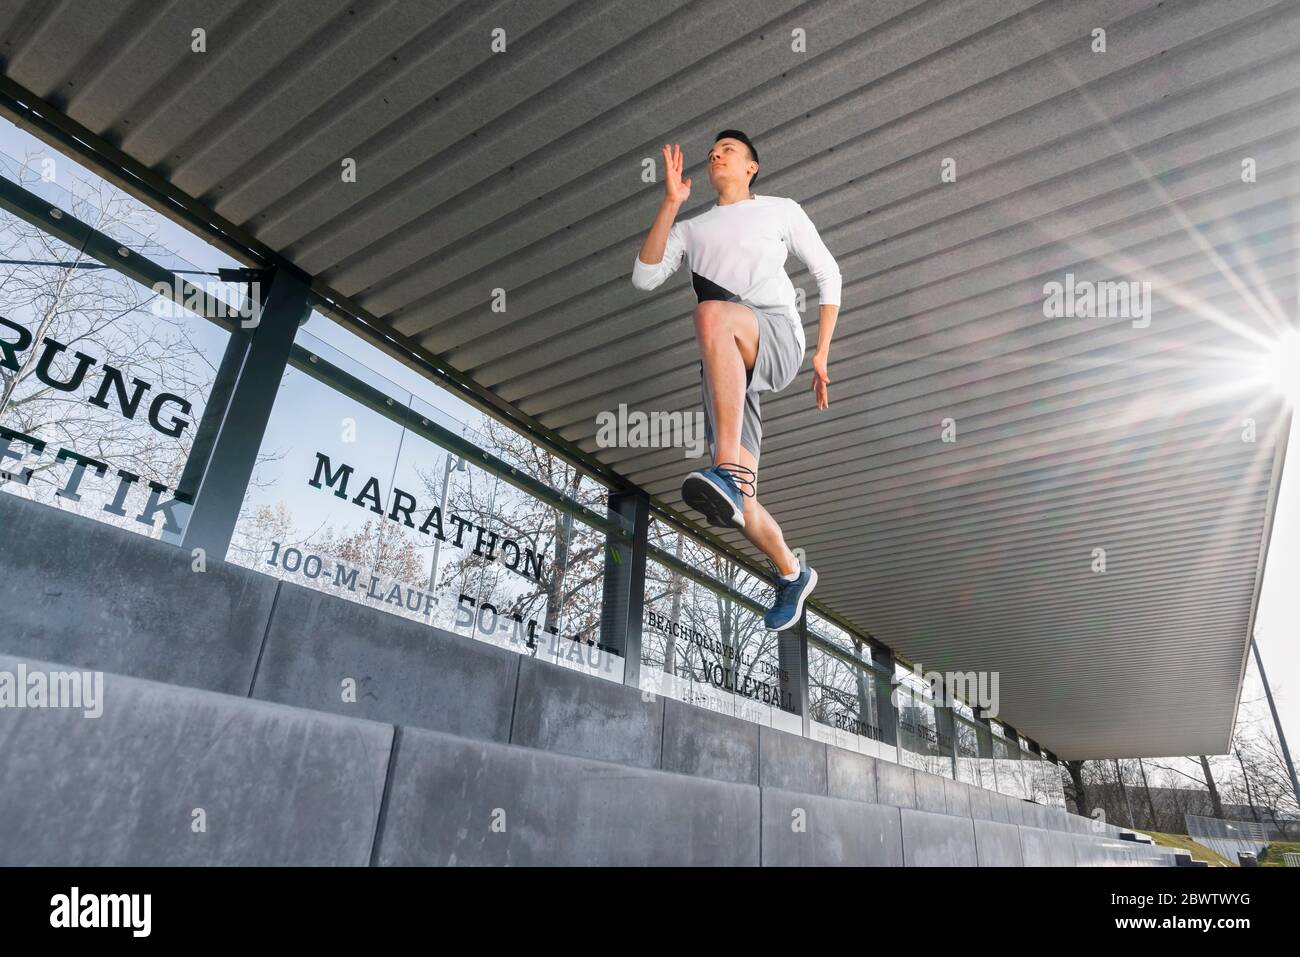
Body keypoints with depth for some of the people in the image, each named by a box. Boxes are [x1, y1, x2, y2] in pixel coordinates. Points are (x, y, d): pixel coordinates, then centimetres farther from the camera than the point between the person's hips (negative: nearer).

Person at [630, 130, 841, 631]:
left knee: (711, 312, -39)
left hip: (778, 336, -3)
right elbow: (644, 277, 12)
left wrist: (822, 353, 12)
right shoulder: (691, 228, 29)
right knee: (740, 506, -7)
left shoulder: (782, 210, 23)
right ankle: (792, 575, 21)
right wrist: (671, 203, 5)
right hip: (725, 367, 3)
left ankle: (729, 473, -49)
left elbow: (828, 274, 21)